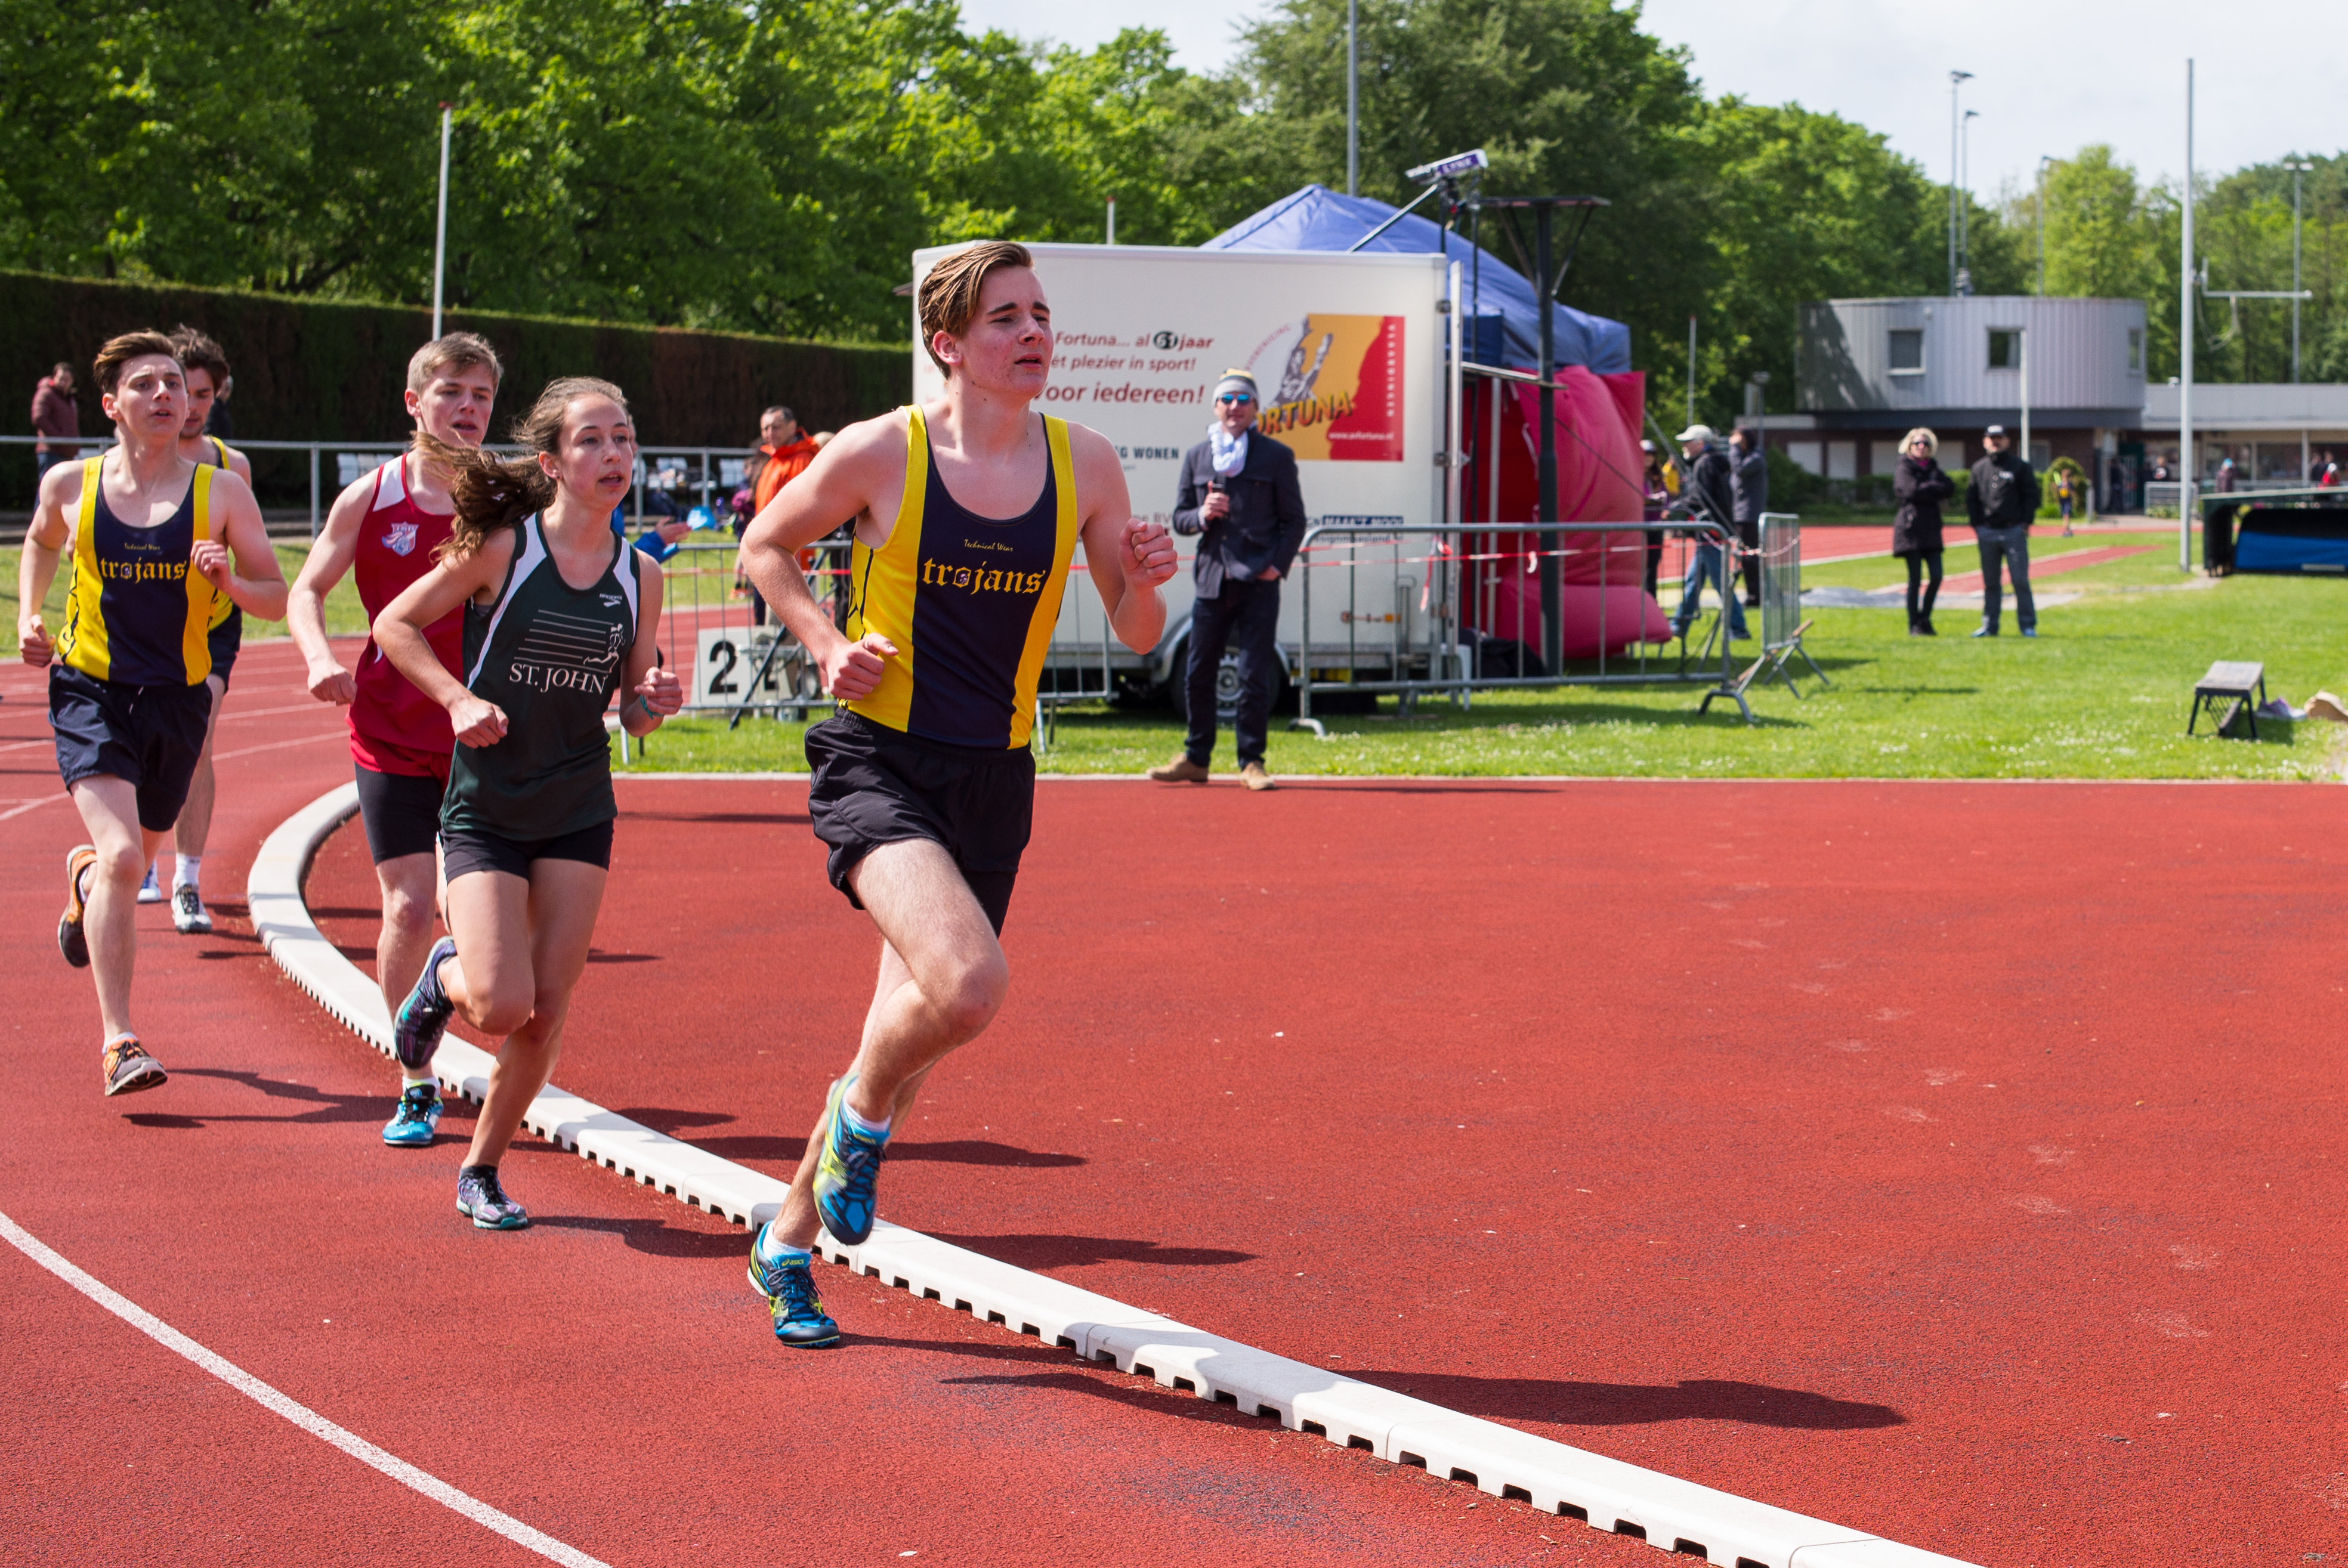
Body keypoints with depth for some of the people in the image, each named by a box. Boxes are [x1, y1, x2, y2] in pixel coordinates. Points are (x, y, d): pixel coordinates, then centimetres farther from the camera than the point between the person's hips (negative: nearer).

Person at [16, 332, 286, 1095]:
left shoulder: (222, 491, -4)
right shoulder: (69, 485, -2)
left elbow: (277, 600, 1)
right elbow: (40, 544, 22)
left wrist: (230, 580, -19)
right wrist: (29, 616, 7)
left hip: (177, 699, 2)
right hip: (89, 692, -2)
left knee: (142, 851, 20)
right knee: (121, 856, -20)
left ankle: (86, 880, 59)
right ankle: (118, 1042, -16)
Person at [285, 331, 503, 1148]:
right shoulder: (371, 498, -1)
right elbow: (305, 591, 7)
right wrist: (321, 657, -13)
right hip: (392, 735, 0)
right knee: (409, 908, -4)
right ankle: (415, 1086, 11)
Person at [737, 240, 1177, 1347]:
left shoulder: (1085, 465, 0)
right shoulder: (881, 453, -9)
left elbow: (1135, 636, 8)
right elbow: (765, 546, 7)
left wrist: (1143, 581, -14)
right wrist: (829, 645, -8)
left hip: (994, 778, 5)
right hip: (877, 764, -5)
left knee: (916, 1023, 12)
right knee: (970, 984, -28)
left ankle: (787, 1244, 34)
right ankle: (862, 1110, 7)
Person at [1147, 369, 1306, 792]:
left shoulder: (1277, 455, 6)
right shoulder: (1196, 457, 14)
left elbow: (1294, 520, 6)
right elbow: (1180, 518, 15)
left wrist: (1278, 564, -8)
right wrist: (1201, 516, -7)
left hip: (1259, 581, -3)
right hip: (1212, 579, 3)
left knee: (1255, 675, -4)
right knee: (1198, 674, 4)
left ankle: (1252, 762, 4)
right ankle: (1195, 760, 16)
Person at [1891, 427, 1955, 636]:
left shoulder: (1932, 468, 18)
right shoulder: (1904, 469, 0)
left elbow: (1950, 488, 3)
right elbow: (1912, 490, -18)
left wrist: (1927, 489, -9)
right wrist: (1935, 488, -5)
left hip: (1931, 529, 6)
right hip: (1910, 528, -6)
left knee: (1937, 576, -4)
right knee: (1915, 578, -5)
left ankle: (1924, 618, 11)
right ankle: (1914, 625, 1)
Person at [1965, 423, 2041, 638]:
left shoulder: (2020, 467, 3)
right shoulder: (1979, 469, 12)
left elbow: (2031, 496, 3)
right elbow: (1971, 498, 16)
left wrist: (2025, 523, -5)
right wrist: (1976, 524, 5)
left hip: (2014, 531, -3)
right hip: (1987, 533, 3)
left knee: (2020, 580, -5)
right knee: (1990, 582, 7)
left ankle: (2028, 625, -1)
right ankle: (1989, 625, 12)